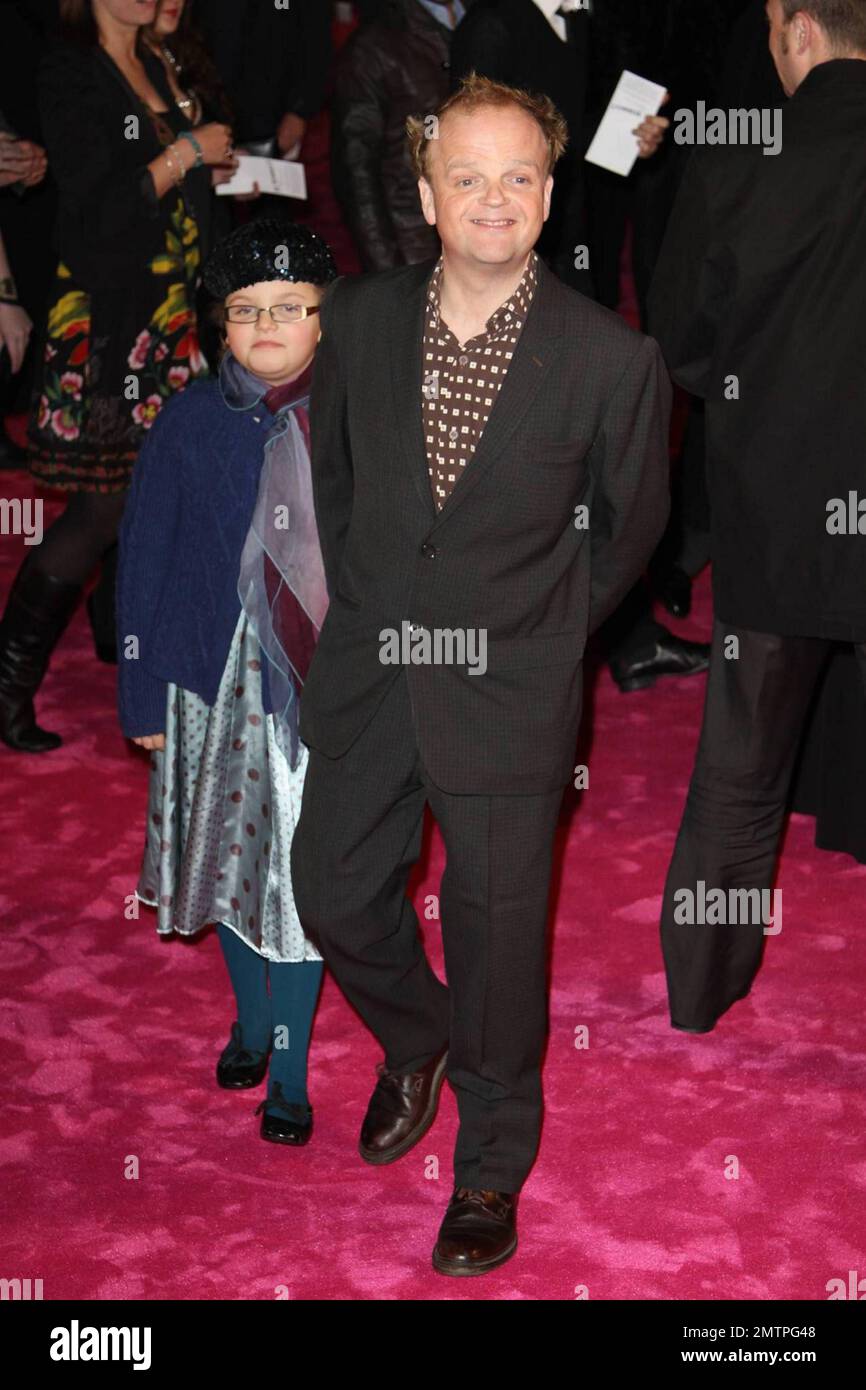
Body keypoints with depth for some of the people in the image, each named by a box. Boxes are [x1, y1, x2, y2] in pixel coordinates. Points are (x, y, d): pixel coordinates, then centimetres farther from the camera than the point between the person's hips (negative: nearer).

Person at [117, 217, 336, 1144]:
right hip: (214, 680, 2)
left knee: (303, 871, 2)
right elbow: (143, 562, 2)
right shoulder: (189, 424, -2)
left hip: (321, 685, -1)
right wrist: (141, 695, 1)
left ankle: (290, 1065, 16)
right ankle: (251, 1017, 39)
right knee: (230, 857, 15)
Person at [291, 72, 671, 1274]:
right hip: (368, 674, 4)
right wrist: (366, 603, 14)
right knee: (334, 894, 13)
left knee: (496, 938, 6)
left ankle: (493, 1166, 30)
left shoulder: (612, 360, -13)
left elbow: (631, 524, 2)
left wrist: (539, 630, 6)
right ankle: (417, 1045, 46)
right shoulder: (359, 320, -3)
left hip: (509, 692, -3)